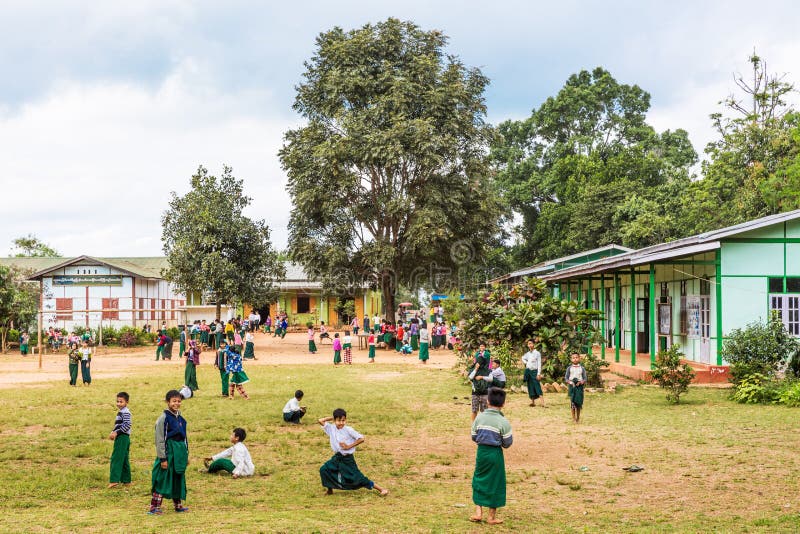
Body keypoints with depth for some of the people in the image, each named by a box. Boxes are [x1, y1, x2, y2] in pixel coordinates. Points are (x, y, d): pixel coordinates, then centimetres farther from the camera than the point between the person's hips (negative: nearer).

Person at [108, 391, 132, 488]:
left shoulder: (125, 412, -13)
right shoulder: (120, 412, 18)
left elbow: (127, 425, -23)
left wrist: (116, 432, -22)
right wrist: (113, 433, 10)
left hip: (123, 437, -10)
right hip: (121, 438, 10)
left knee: (116, 458, -12)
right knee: (124, 459, 13)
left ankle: (114, 480, -16)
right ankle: (126, 480, 18)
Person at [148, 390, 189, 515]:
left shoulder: (180, 418, 10)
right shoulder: (164, 418, -12)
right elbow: (160, 440, -13)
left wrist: (186, 455, 18)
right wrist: (163, 458, -15)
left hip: (180, 454, 7)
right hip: (168, 453, -7)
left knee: (179, 479, 14)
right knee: (162, 480, -5)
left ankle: (178, 504, 26)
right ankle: (154, 507, -1)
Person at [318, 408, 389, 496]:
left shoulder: (348, 430, -16)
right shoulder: (331, 428, -3)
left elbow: (361, 439, -16)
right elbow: (320, 421, -3)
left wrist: (349, 446, -17)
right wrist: (331, 418, -2)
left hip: (347, 459, -5)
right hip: (336, 458, 5)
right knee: (323, 470, -8)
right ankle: (329, 489, 14)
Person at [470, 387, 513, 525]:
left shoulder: (480, 417, -5)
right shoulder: (503, 422, -14)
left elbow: (474, 437, 2)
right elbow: (507, 443, -8)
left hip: (481, 451, 3)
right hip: (495, 453, -3)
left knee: (479, 481, 18)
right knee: (495, 483, 9)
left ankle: (478, 513, 15)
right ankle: (492, 517, 17)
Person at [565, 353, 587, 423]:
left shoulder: (582, 368, 5)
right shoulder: (569, 368, 6)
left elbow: (585, 378, 3)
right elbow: (566, 378, 5)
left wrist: (580, 382, -16)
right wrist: (569, 382, -14)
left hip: (579, 386, 0)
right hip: (572, 386, 0)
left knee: (579, 402, 1)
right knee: (572, 402, -5)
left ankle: (578, 418, 13)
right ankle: (573, 418, 1)